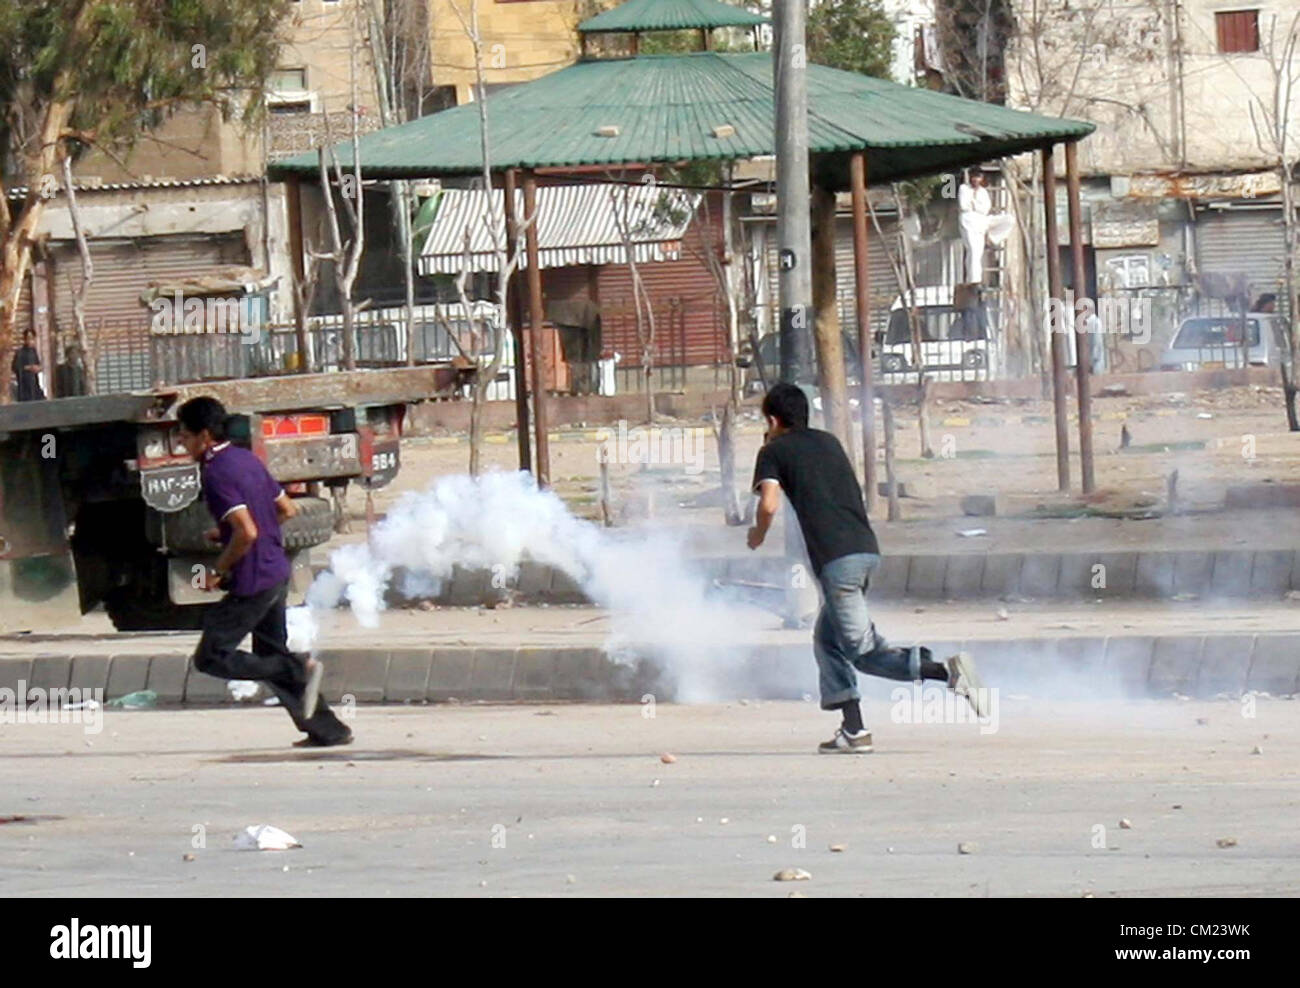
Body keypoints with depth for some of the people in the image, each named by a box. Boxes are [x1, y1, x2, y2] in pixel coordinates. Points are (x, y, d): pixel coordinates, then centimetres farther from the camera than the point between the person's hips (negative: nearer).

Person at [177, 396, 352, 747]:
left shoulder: (216, 473, -18)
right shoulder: (246, 460, 10)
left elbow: (247, 532, -27)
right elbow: (287, 509, 18)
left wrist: (218, 570, -13)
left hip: (251, 583, -9)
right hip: (277, 573, 9)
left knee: (210, 658, -1)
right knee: (272, 656, 19)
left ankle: (301, 669, -12)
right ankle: (328, 730, 17)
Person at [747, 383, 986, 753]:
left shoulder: (774, 451, 6)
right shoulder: (828, 442, 24)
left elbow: (769, 503, -10)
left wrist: (758, 534, 13)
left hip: (836, 558, -8)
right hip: (866, 548, 8)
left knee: (864, 651, -8)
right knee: (828, 639, 19)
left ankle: (948, 671, -27)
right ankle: (852, 729, 13)